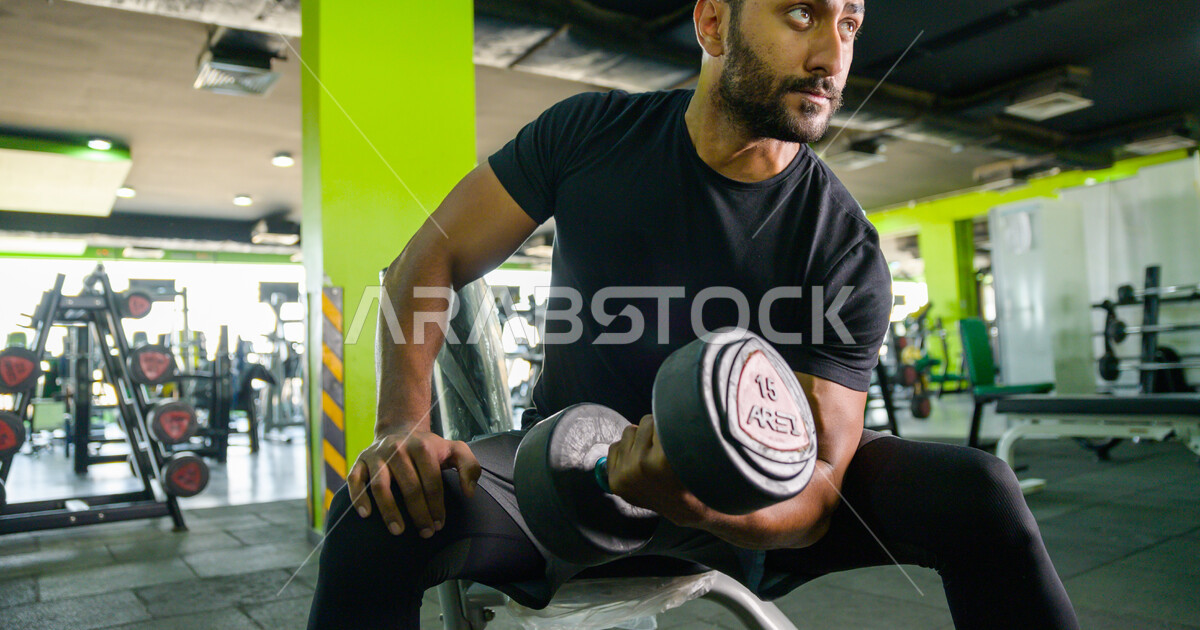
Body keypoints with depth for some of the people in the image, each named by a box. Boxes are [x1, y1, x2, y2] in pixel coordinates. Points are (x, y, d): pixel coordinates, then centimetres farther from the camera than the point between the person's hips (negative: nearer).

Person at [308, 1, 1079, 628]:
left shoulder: (844, 246, -14)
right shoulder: (593, 132, -11)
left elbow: (819, 484, -17)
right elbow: (432, 260, -7)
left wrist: (706, 510, -41)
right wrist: (404, 423, -24)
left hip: (732, 501, 0)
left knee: (975, 489, -20)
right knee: (376, 517, -29)